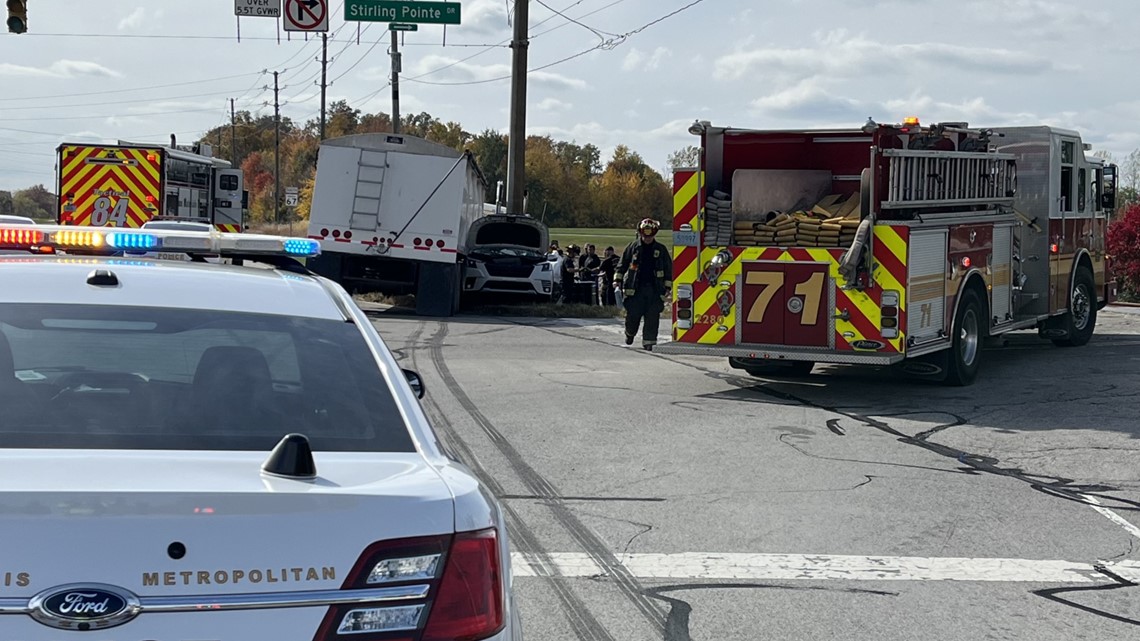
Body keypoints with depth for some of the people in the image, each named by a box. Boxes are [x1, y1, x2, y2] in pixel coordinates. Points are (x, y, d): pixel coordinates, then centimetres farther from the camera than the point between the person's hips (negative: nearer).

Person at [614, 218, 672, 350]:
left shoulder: (661, 250, 8)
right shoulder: (632, 247, 6)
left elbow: (669, 269, 13)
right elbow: (622, 265, 11)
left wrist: (668, 287, 8)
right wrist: (617, 280, 3)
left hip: (654, 289, 1)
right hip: (635, 289, -1)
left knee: (652, 317, -4)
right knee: (632, 315, 0)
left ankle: (648, 342, 2)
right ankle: (630, 333, 28)